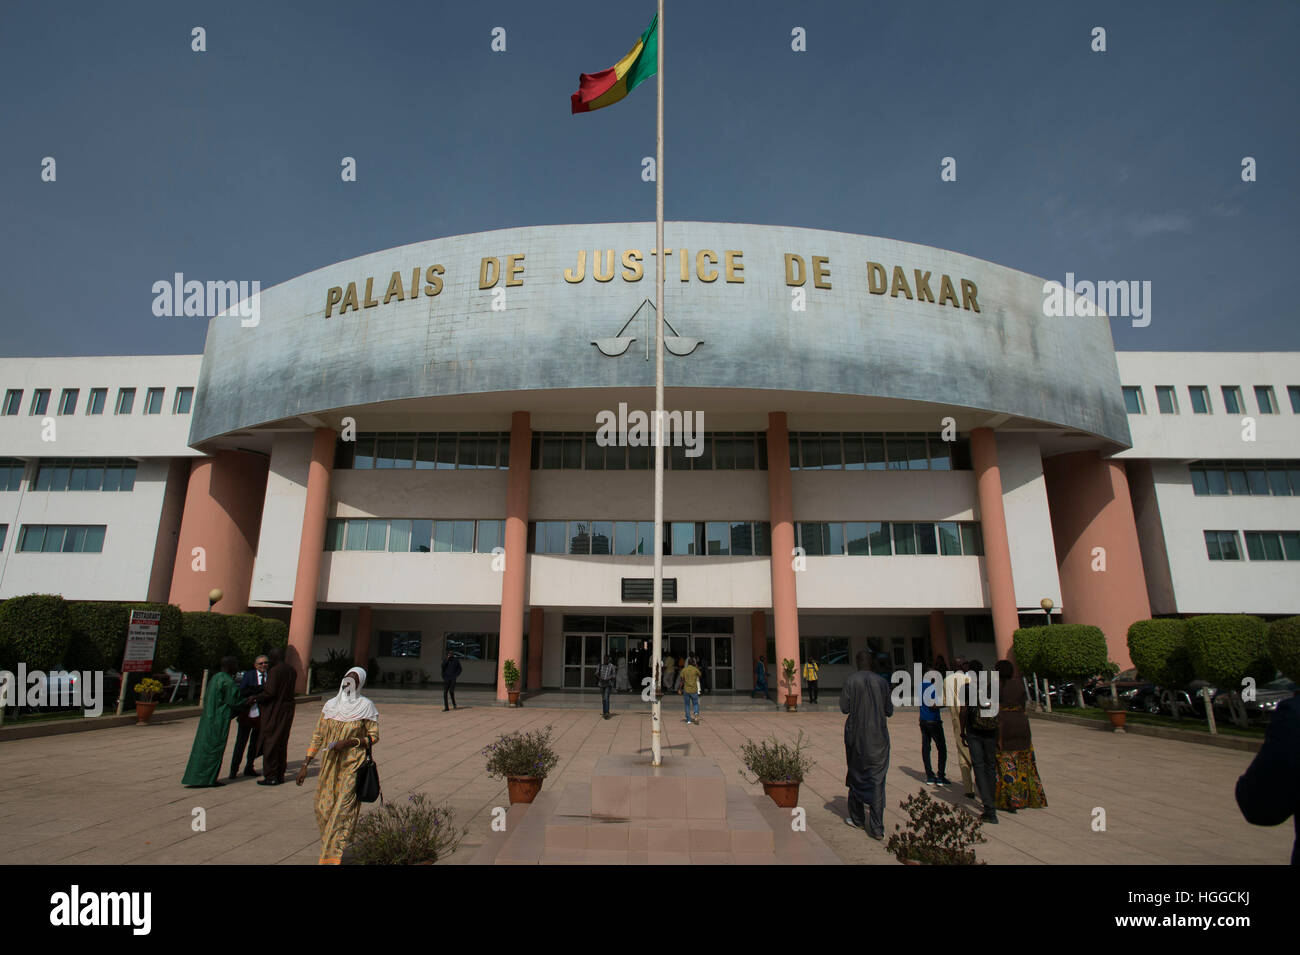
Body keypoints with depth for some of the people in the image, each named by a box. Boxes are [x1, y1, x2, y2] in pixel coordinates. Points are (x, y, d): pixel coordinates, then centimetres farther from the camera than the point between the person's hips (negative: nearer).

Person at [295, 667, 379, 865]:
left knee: (343, 810, -4)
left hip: (352, 766, -4)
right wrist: (305, 765, 6)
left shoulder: (365, 707, -7)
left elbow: (374, 736, -4)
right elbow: (318, 736, 9)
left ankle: (332, 857, 8)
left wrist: (348, 742, -17)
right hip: (329, 765, 5)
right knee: (323, 808, 11)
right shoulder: (330, 706, 5)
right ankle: (329, 847, 35)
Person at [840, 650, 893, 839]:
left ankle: (857, 818, 27)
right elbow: (889, 711, 3)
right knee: (877, 781, 3)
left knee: (856, 776, 15)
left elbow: (844, 708, -10)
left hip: (856, 736, -1)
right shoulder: (882, 682, -2)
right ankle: (877, 828, 1)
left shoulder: (851, 681, -9)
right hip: (879, 738, 1)